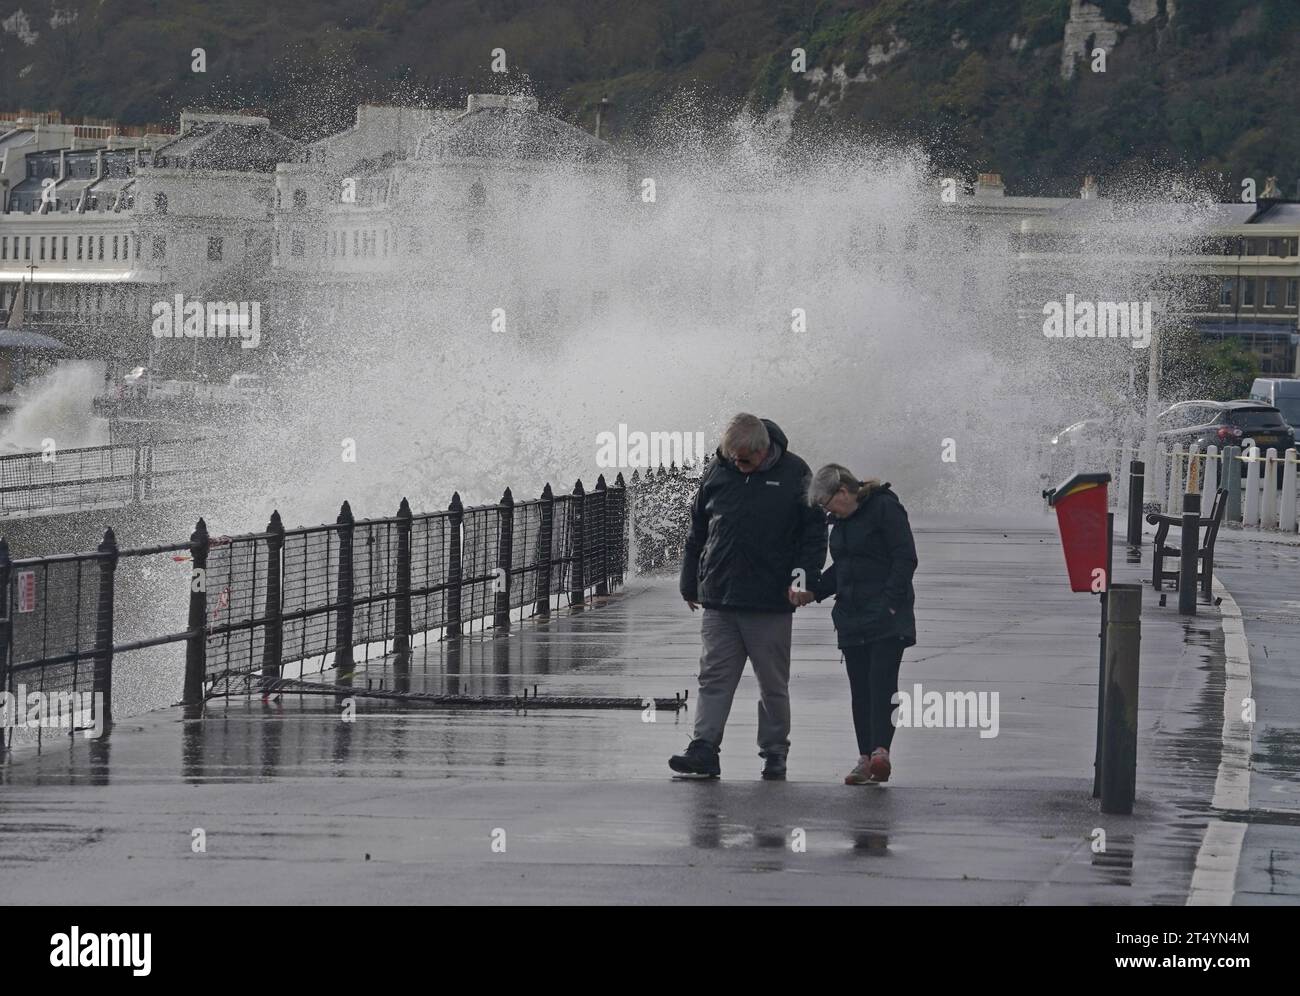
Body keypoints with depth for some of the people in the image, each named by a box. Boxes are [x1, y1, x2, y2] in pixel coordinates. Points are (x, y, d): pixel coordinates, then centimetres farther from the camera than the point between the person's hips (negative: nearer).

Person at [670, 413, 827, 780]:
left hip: (771, 601, -2)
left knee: (773, 683, 6)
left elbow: (814, 530, 2)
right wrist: (690, 584, 15)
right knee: (715, 677, -2)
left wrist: (804, 575, -11)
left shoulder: (794, 474, -2)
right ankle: (704, 751, -6)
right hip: (719, 598, 2)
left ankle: (774, 753, 15)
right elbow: (697, 533, 14)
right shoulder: (716, 472, 5)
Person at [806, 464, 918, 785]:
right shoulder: (842, 520, 18)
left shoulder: (885, 508, -7)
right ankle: (865, 758, 6)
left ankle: (880, 751, -27)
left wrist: (890, 602, -20)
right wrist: (813, 593, 11)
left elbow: (905, 559, -13)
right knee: (860, 687, 5)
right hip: (852, 619, 8)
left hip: (887, 617, -8)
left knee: (881, 680, -18)